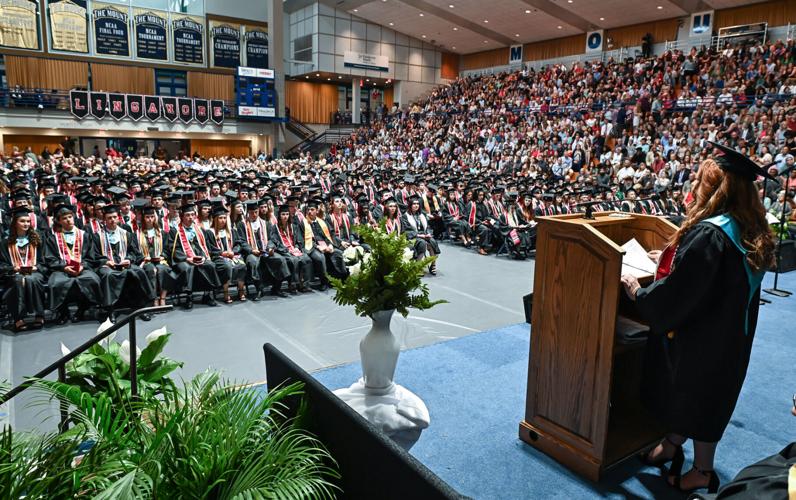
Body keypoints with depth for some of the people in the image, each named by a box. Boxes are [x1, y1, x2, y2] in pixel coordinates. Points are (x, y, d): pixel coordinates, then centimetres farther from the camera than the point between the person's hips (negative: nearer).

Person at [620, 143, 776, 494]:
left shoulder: (707, 233, -29)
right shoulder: (750, 232, 0)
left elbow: (676, 293, -28)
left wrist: (638, 292, -12)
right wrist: (671, 259, 18)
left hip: (701, 339, -9)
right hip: (732, 336, 9)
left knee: (695, 395, 10)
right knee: (710, 395, 23)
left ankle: (702, 472, 29)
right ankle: (672, 446, 43)